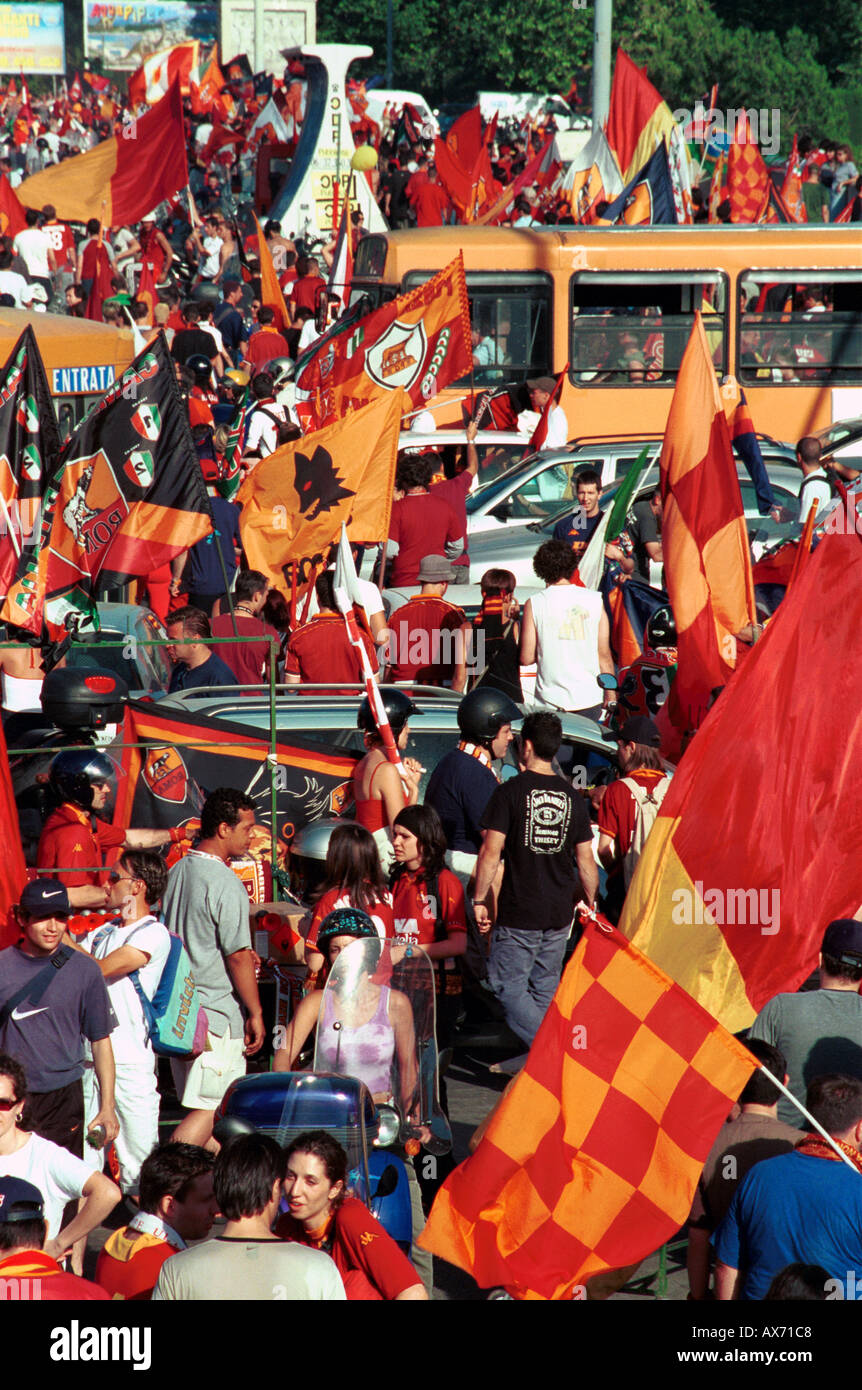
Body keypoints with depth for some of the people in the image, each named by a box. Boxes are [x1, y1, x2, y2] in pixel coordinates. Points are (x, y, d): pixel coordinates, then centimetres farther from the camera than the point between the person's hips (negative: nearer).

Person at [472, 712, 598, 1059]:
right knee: (545, 988, 15)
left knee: (508, 985, -1)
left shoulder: (510, 792, -9)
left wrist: (479, 900, -4)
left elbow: (491, 852, -12)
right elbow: (586, 861, 9)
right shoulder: (572, 798, 6)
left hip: (519, 913, -5)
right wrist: (589, 903, 23)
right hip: (560, 913, 5)